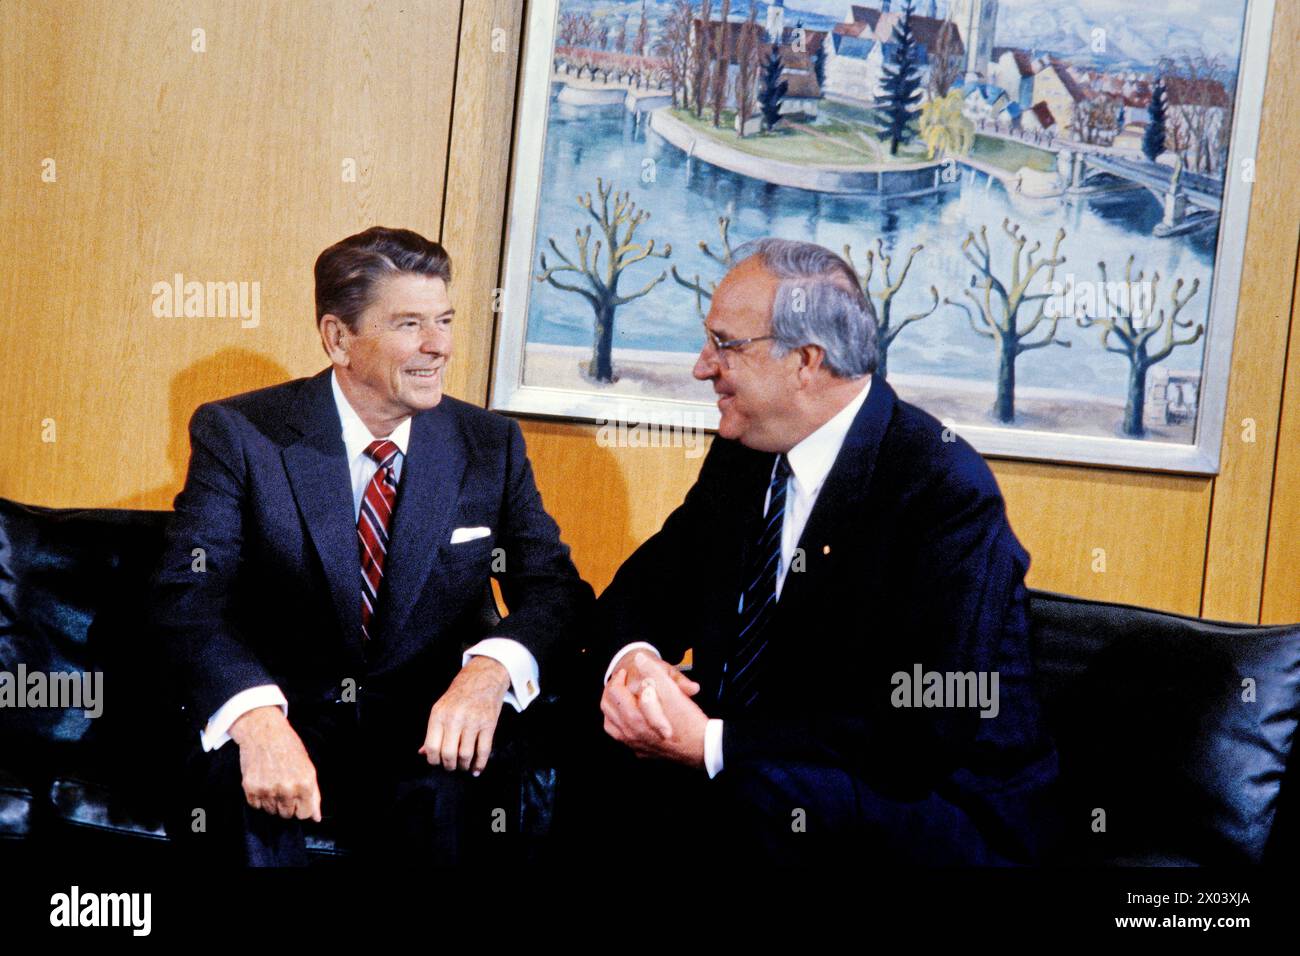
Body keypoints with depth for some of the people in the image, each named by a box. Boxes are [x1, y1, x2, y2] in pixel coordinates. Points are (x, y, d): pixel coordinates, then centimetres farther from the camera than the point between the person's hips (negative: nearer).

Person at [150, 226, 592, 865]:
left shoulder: (489, 446, 6)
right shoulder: (238, 434, -4)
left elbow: (554, 585, 1)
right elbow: (190, 597, -14)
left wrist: (491, 670, -23)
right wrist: (256, 717, -35)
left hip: (423, 735, 2)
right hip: (290, 713, -1)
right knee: (245, 780, -34)